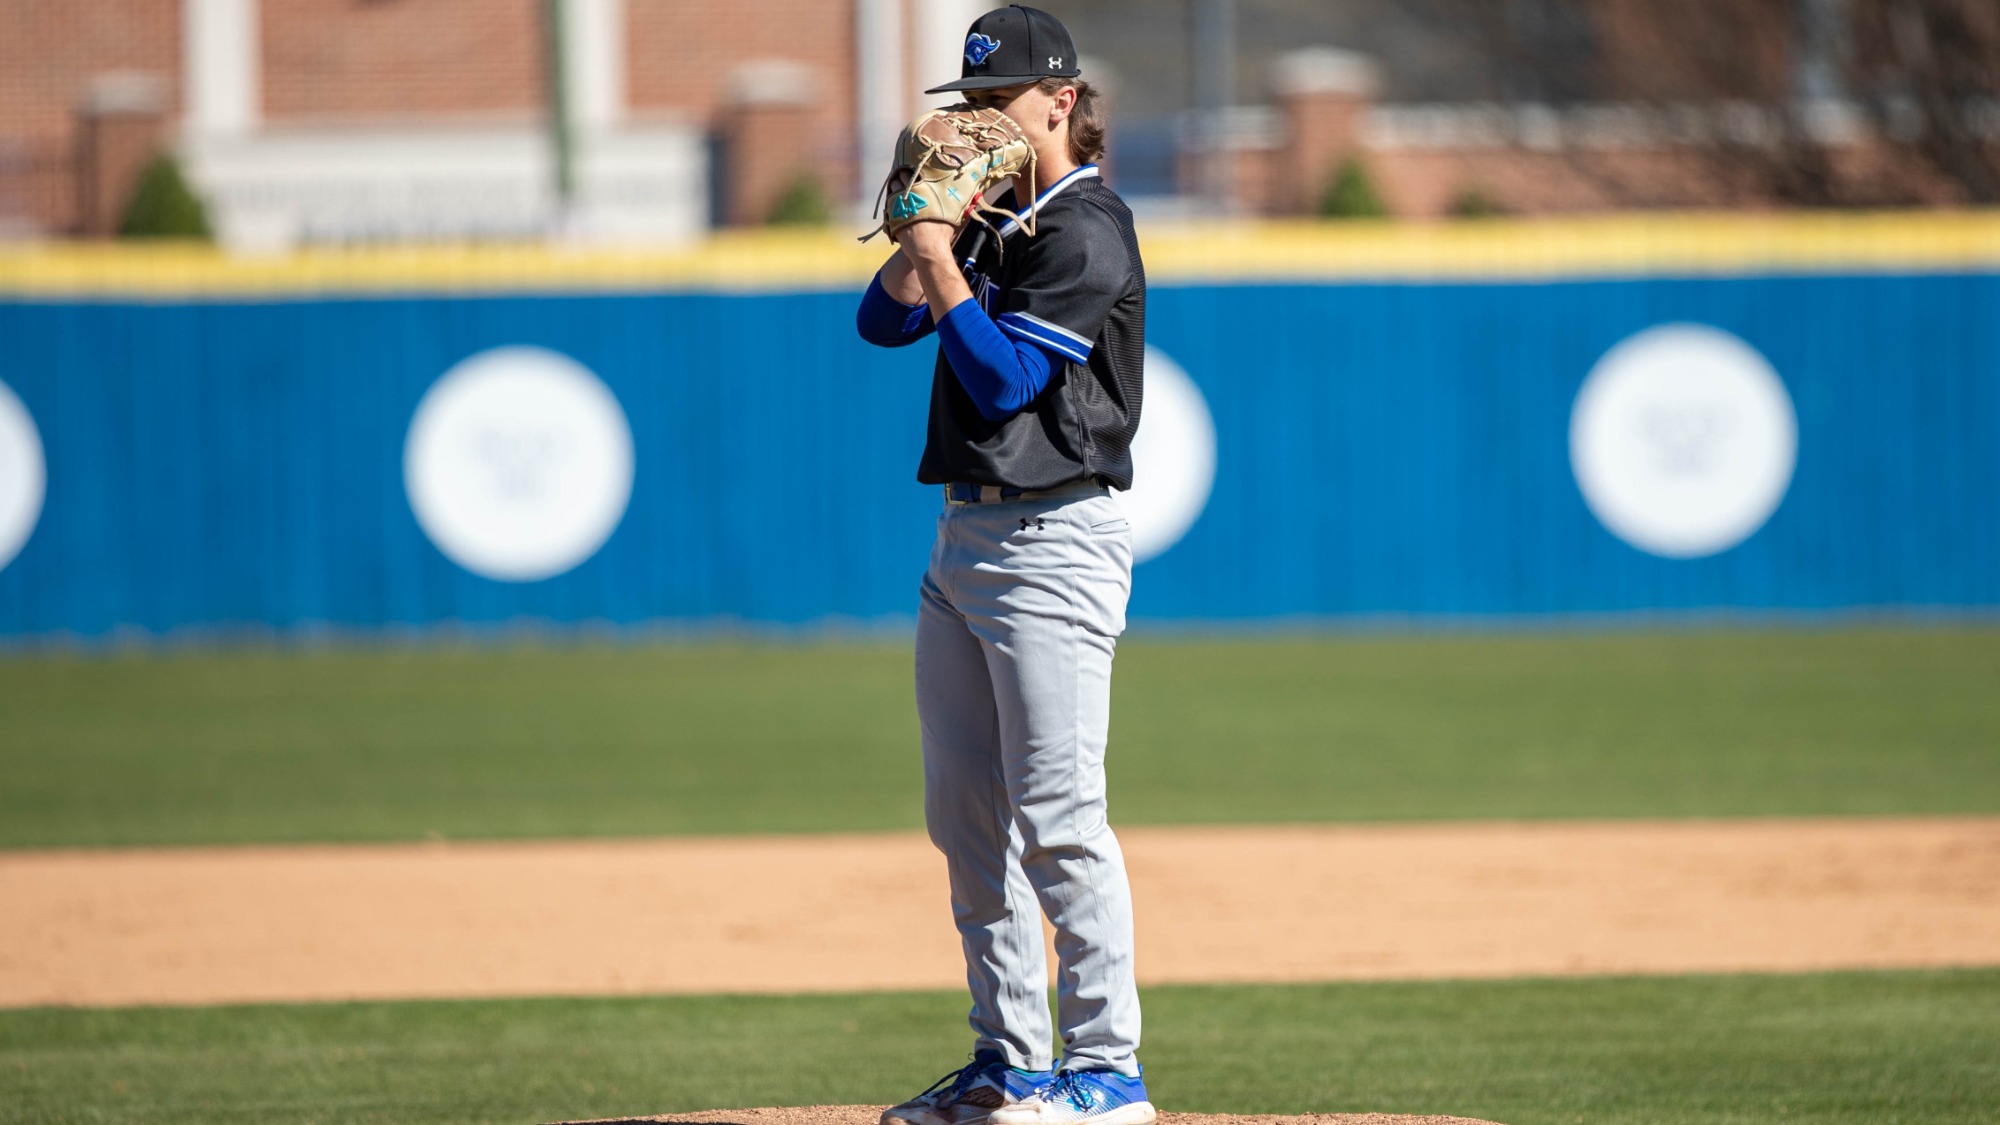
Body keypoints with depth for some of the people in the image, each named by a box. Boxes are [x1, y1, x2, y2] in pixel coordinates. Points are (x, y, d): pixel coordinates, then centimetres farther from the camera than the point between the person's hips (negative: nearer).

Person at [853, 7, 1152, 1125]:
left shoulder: (1088, 230, -11)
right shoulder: (998, 221, 15)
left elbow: (1004, 379, -17)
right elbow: (885, 319, 13)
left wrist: (940, 258, -16)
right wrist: (926, 222, 1)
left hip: (1054, 541, -9)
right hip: (966, 537, 9)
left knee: (1058, 813, -11)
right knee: (965, 812, 10)